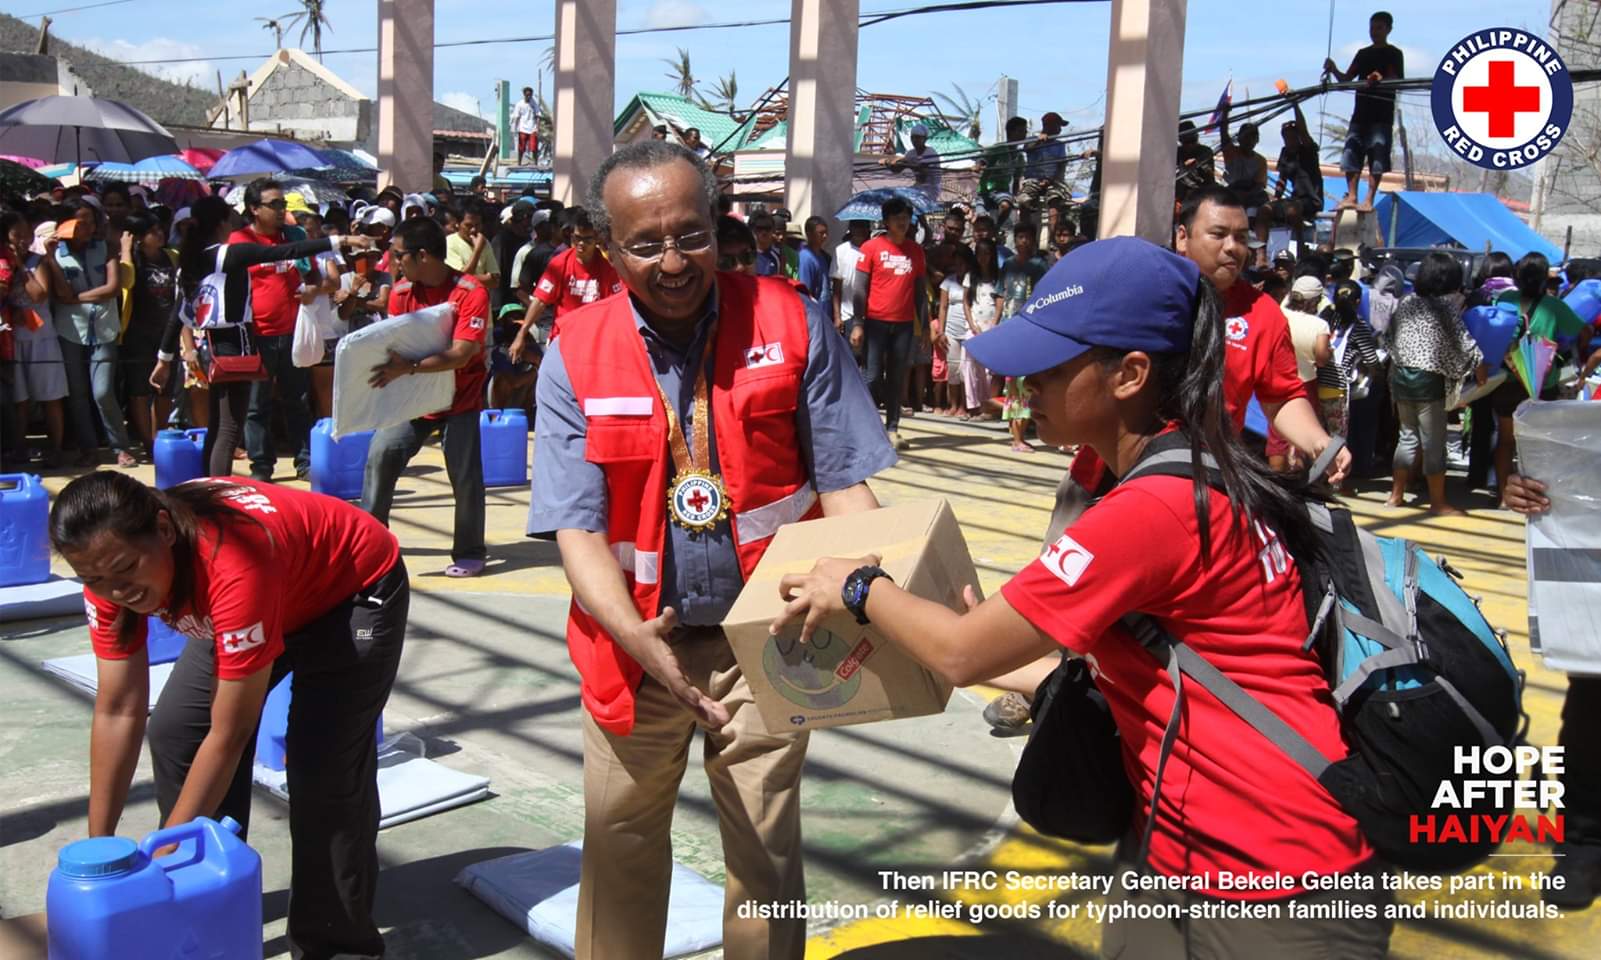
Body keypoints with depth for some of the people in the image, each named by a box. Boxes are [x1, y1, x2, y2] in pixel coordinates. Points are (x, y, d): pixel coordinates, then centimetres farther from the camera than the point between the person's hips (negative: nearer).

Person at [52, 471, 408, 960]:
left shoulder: (234, 567, -42)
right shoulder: (109, 567, -21)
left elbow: (229, 736, -34)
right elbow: (117, 713, -14)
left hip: (355, 592, -7)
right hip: (277, 599, 7)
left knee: (323, 764, -17)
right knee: (175, 733, 1)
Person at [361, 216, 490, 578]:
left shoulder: (471, 293, -20)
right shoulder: (401, 292, -4)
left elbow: (461, 354, -27)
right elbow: (394, 343, 0)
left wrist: (408, 367, -37)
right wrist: (388, 368, -22)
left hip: (460, 398, -4)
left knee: (465, 473, -8)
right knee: (382, 452, -10)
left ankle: (469, 553, 7)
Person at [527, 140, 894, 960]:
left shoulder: (791, 325, -8)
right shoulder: (575, 357, -8)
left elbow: (842, 482, -7)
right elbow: (576, 526, -12)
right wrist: (632, 633, -29)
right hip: (637, 640, 1)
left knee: (766, 848, 9)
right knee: (618, 839, 17)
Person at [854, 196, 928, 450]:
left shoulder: (915, 250, 10)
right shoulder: (872, 247, 0)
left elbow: (920, 290, 13)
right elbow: (860, 288, -2)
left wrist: (925, 325, 9)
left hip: (904, 324, 3)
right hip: (876, 322, -3)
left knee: (897, 378, 5)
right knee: (873, 376, -4)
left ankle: (892, 429, 11)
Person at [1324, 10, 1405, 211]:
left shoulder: (1394, 54, 2)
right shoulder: (1363, 54, 18)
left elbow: (1396, 79, -12)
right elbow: (1346, 79, 14)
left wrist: (1380, 80, -35)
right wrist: (1334, 70, -7)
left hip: (1382, 114, -6)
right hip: (1361, 112, 6)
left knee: (1377, 158, -9)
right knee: (1351, 154, 0)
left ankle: (1369, 199, -11)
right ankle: (1351, 196, 3)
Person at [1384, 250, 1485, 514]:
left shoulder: (1406, 303, 6)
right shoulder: (1446, 307, -11)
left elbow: (1389, 339, 11)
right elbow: (1466, 346, -10)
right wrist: (1483, 379, 1)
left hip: (1400, 377, 6)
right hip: (1428, 381, -6)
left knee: (1408, 436, 18)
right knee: (1433, 444, 3)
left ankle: (1396, 494, 22)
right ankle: (1438, 503, 10)